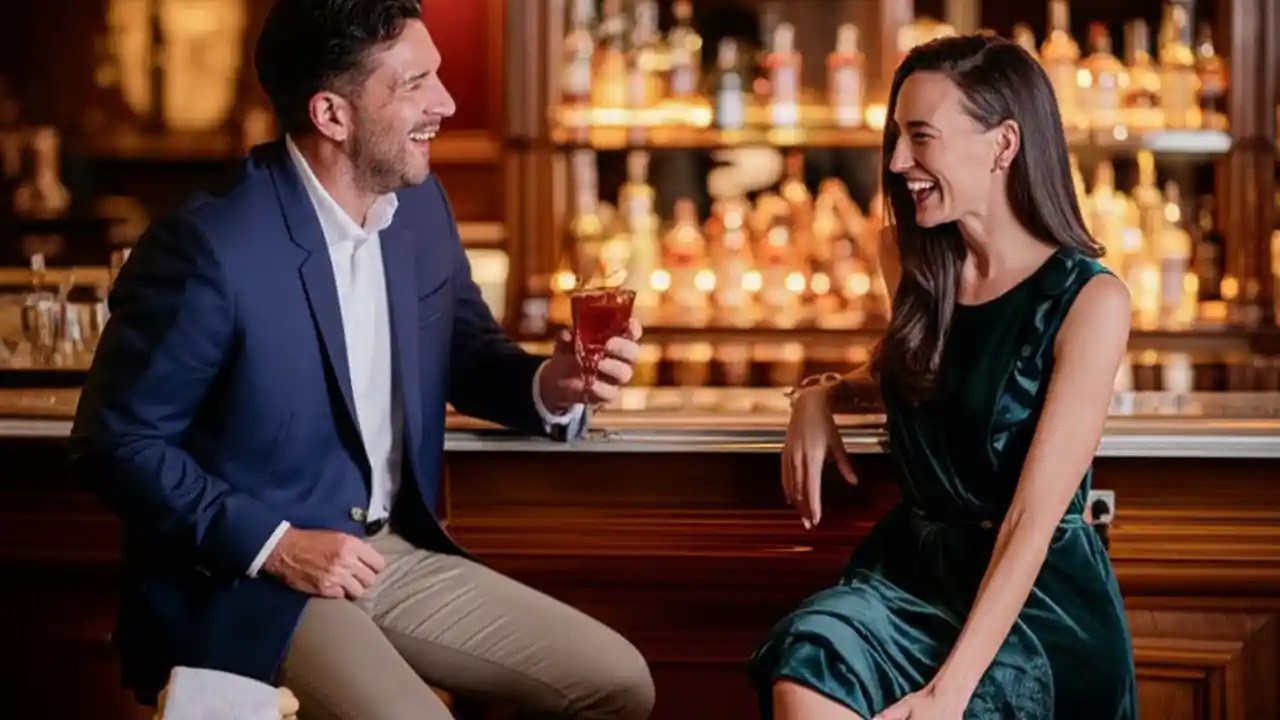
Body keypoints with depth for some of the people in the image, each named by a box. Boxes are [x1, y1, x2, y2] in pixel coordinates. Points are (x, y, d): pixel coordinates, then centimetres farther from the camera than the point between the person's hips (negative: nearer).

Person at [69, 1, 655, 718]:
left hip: (392, 553, 7)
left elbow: (466, 352, 15)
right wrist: (274, 544, -19)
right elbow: (117, 440, -14)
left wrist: (548, 383, -8)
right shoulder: (209, 247, -21)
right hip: (243, 580, -7)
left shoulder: (421, 205, 1)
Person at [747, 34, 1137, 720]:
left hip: (1039, 593, -4)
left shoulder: (1089, 301, -11)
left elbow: (1030, 522, -17)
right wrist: (822, 396, 8)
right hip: (909, 567, 4)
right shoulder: (914, 262, 7)